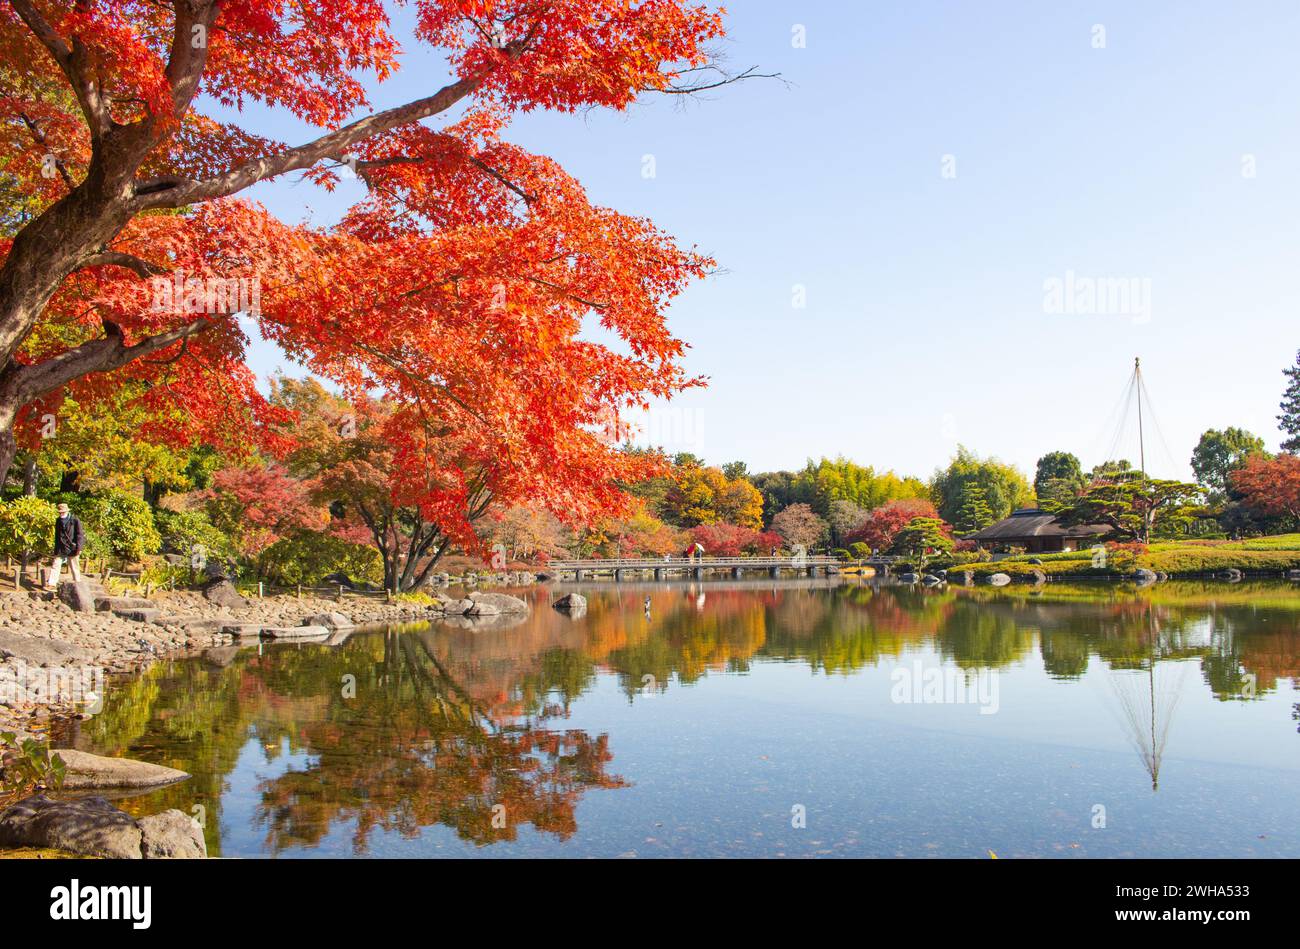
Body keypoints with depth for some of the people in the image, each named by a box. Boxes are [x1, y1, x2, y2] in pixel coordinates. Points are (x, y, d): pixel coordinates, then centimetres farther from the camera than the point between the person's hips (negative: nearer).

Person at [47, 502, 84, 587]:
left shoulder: (74, 520, -8)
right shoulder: (58, 521, 9)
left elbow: (79, 534, -8)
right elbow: (57, 535, 18)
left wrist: (78, 548, -13)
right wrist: (56, 548, 16)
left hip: (72, 548, -5)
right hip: (60, 549, 5)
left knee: (74, 567, 4)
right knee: (56, 565, 1)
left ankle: (77, 583, 13)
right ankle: (52, 584, 2)